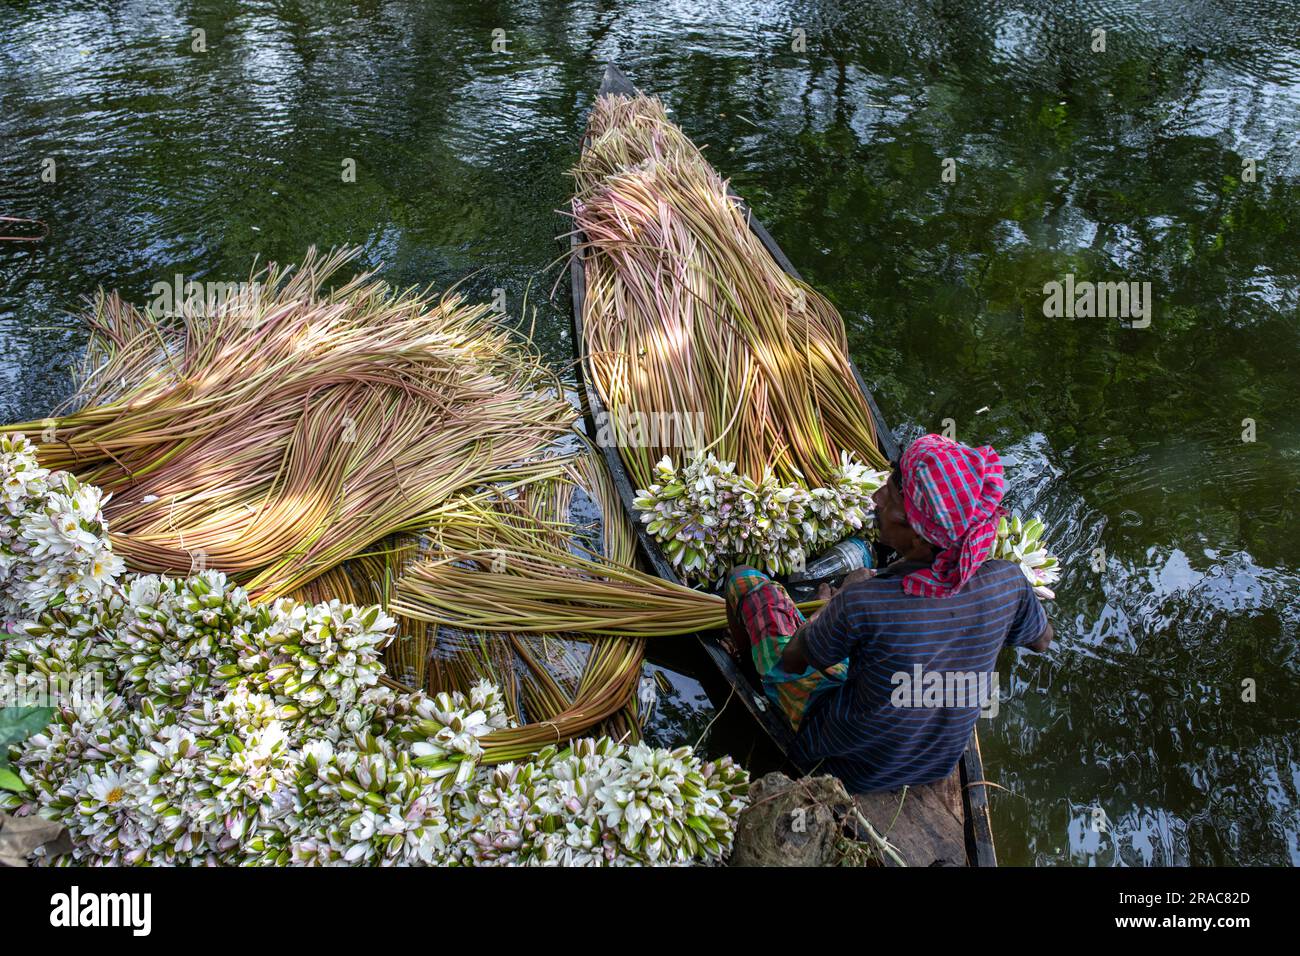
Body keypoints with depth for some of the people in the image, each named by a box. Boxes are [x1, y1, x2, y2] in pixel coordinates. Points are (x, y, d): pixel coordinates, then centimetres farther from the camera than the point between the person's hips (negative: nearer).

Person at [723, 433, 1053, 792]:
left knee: (745, 580, 10)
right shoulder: (1008, 582, -26)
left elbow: (792, 662, -17)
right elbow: (1042, 640, -1)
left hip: (842, 765, -4)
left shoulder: (861, 604, -39)